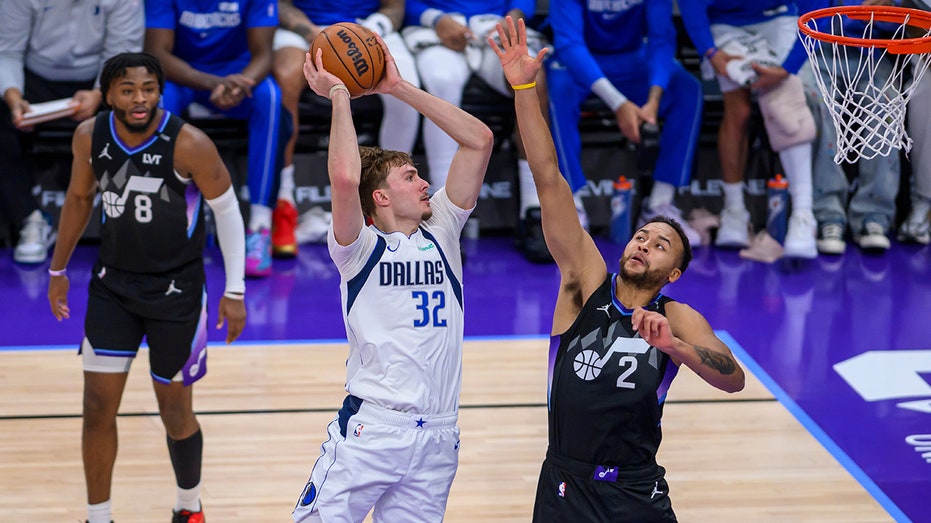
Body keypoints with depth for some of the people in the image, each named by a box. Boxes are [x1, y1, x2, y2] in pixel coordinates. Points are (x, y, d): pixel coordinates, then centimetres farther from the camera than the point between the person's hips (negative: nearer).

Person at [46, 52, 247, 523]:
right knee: (98, 407, 2)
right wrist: (59, 269, 15)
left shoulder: (188, 144, -23)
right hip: (113, 284, 3)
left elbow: (227, 209, -11)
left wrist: (235, 291, -11)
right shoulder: (90, 137, -10)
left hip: (176, 290, -3)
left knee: (174, 411, 8)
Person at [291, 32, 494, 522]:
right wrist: (339, 95, -9)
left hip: (438, 437, 5)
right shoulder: (361, 246, 0)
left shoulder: (440, 232, 13)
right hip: (372, 426, -4)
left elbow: (479, 140, 7)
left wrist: (399, 88, 5)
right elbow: (344, 178, -22)